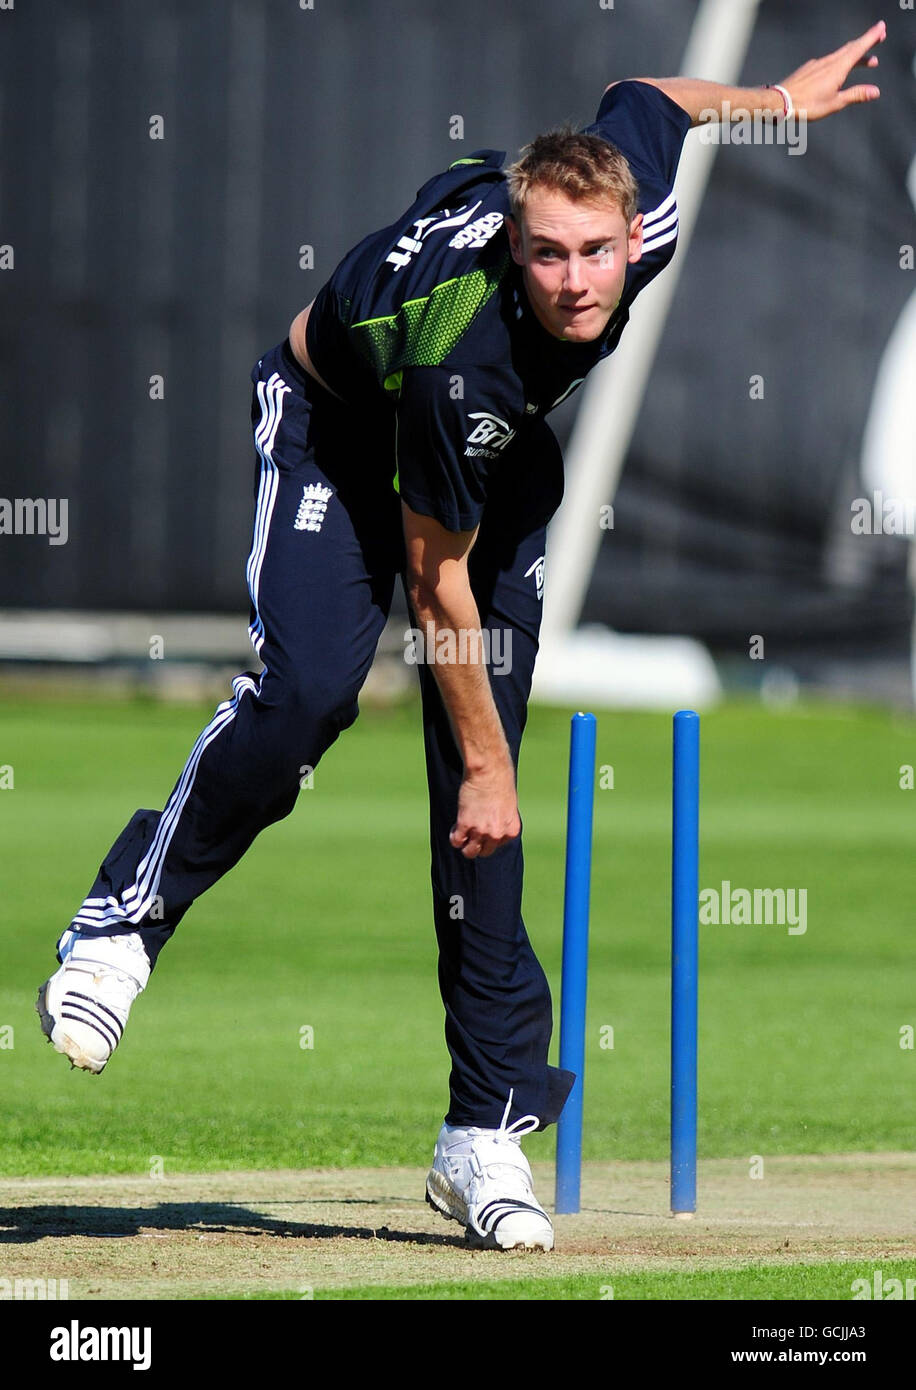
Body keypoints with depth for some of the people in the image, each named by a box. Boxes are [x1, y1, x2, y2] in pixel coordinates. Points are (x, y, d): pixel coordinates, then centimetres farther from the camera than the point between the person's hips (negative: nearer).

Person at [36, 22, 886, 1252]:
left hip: (495, 446, 5)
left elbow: (647, 94, -3)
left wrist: (779, 98, 14)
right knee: (309, 688, -29)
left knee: (484, 755, -5)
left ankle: (488, 1130, -7)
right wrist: (486, 766, -25)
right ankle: (125, 919, -4)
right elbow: (438, 575, -30)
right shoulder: (464, 352, -41)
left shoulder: (641, 193, -29)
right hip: (337, 419, -5)